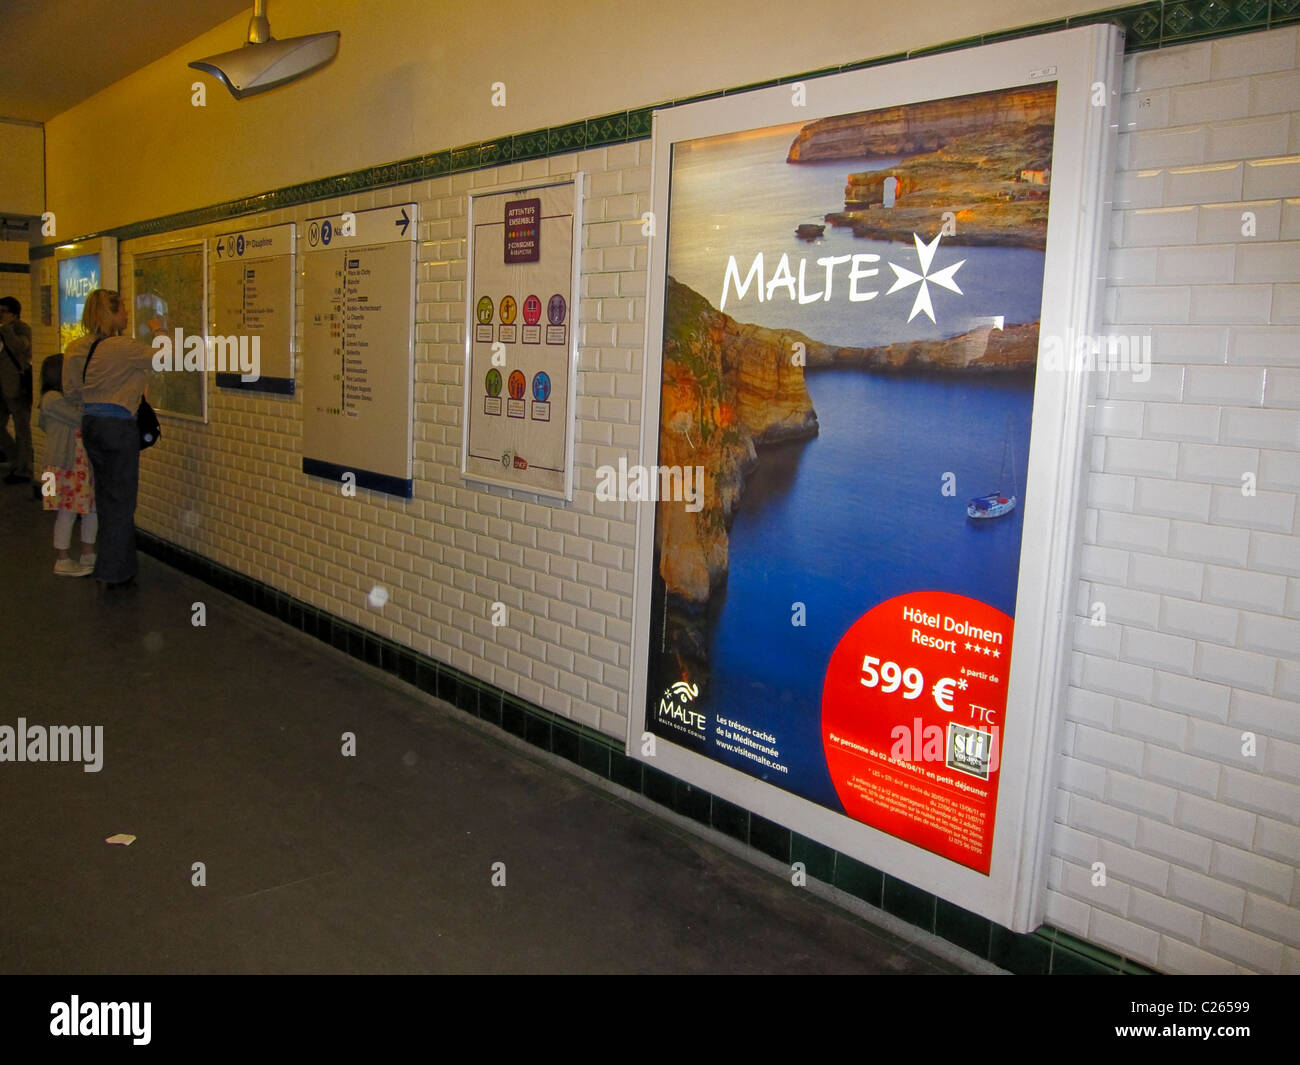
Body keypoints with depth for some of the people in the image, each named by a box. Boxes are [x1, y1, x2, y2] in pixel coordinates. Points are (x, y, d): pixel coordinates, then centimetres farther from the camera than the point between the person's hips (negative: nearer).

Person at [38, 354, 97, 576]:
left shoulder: (70, 396, 16)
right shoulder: (53, 398, -12)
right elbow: (81, 419, -19)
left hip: (83, 464, 9)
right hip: (66, 466, -9)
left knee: (92, 508, 11)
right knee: (67, 512, -2)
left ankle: (88, 555, 22)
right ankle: (62, 561, 8)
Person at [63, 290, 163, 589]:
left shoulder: (75, 349, 5)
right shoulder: (125, 347, -17)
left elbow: (70, 390, 12)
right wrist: (158, 332, 10)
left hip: (90, 424, 7)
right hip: (118, 426, -7)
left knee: (105, 494, 18)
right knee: (121, 498, 2)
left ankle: (115, 562, 29)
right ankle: (115, 572, 6)